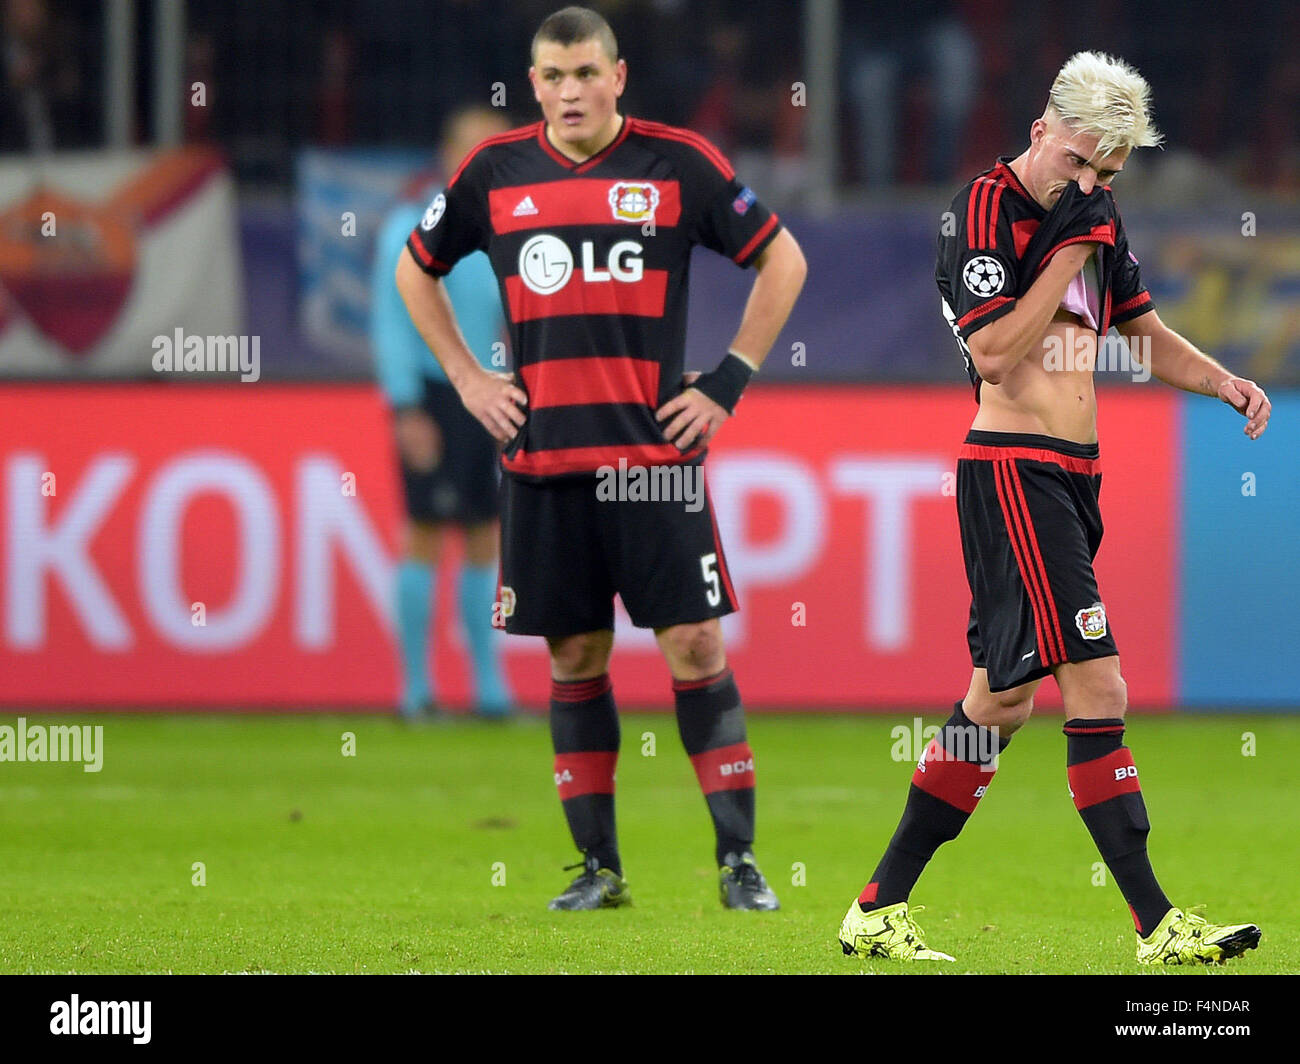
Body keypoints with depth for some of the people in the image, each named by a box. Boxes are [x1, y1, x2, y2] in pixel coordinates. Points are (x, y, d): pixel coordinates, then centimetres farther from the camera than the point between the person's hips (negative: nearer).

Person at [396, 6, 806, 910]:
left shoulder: (678, 162, -1)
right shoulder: (497, 171, 6)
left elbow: (783, 260, 7)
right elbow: (417, 268, 21)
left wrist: (728, 381, 1)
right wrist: (466, 377, 11)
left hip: (654, 450, -2)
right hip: (540, 455, 2)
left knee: (695, 645, -6)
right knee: (574, 657, 6)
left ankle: (739, 859, -1)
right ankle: (599, 867, 13)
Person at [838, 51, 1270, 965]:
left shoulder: (1096, 217, 15)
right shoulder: (986, 210, -11)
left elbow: (1144, 330, 24)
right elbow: (995, 354, -18)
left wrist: (1223, 382, 8)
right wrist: (1068, 247, -18)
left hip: (1073, 475, 9)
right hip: (1014, 470, -9)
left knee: (1004, 697, 10)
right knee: (1097, 687, -14)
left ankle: (881, 907, 16)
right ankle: (1157, 924, -15)